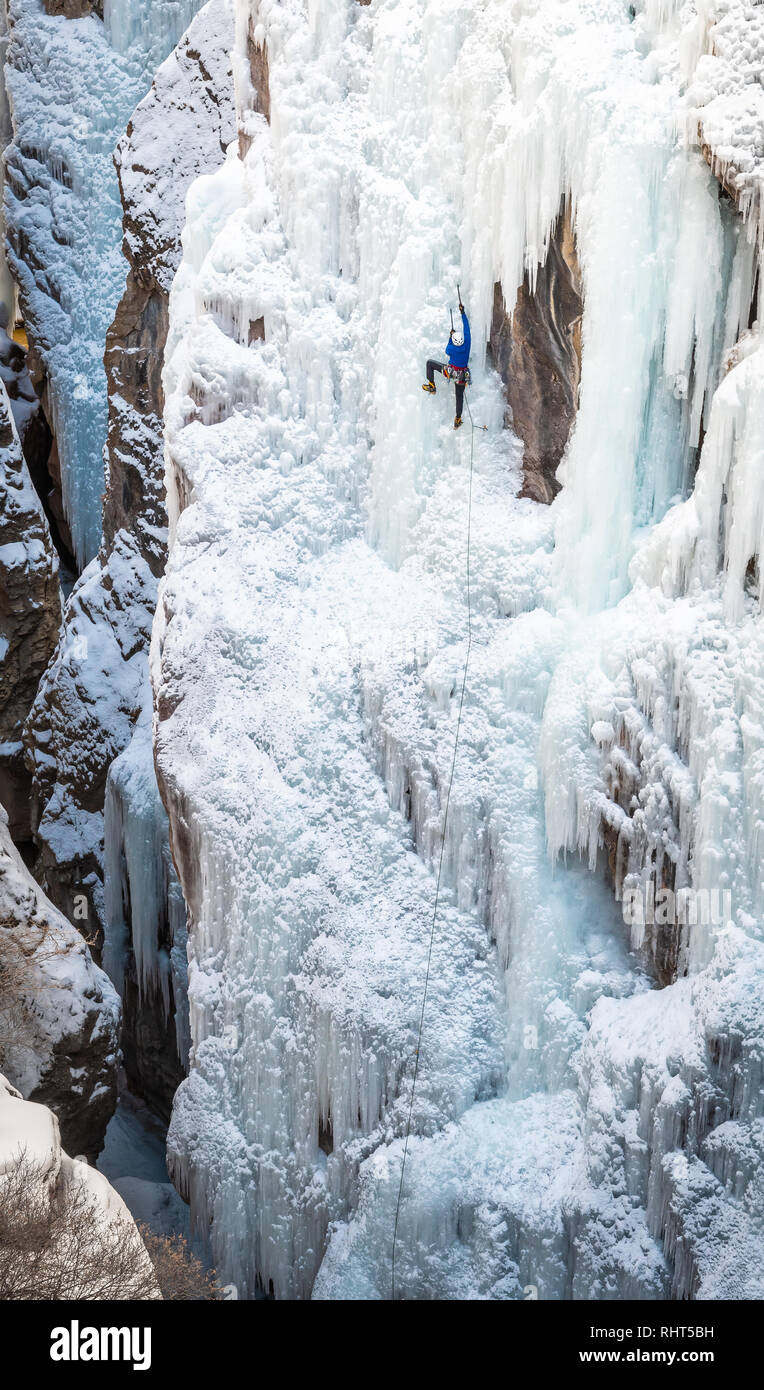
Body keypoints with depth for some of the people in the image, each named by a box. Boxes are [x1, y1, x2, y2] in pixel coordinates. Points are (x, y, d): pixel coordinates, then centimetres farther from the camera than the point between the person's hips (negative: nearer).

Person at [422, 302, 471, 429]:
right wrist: (462, 313, 4)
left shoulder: (451, 348, -24)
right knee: (459, 395, 17)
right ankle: (458, 420, 23)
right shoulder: (467, 343, -19)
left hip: (450, 371, -3)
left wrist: (450, 337, 7)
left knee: (430, 363, 12)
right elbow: (466, 327, -5)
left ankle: (431, 387, 14)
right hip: (462, 374, 3)